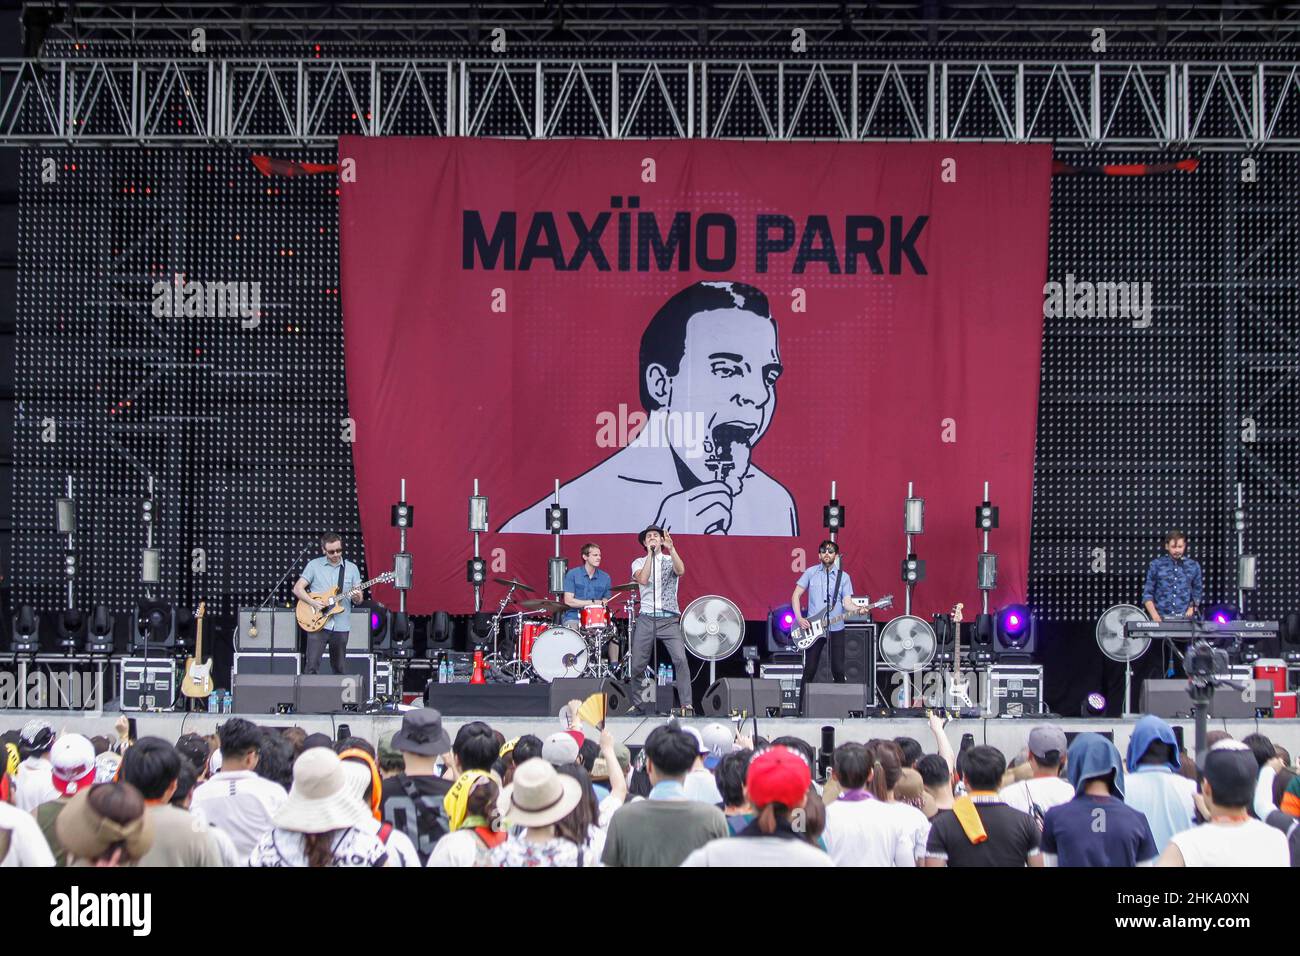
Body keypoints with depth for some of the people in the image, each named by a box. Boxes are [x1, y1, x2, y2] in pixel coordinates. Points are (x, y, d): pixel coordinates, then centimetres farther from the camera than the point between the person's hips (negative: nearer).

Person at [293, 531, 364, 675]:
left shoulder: (351, 568, 8)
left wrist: (357, 597, -15)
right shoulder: (314, 565, 2)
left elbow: (359, 599, 9)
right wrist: (313, 602, -14)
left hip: (341, 626, 2)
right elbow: (297, 588, 1)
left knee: (338, 669, 7)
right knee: (311, 666, -11)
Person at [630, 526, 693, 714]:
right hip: (646, 619, 1)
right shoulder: (638, 563, 10)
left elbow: (680, 571, -14)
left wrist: (671, 548, -26)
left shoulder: (670, 560, 9)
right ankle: (638, 704, 20)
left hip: (669, 619, -1)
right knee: (637, 665, 1)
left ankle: (687, 705, -16)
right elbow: (643, 579, -11)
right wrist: (650, 554, -10)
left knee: (680, 659, -18)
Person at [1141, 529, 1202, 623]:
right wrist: (1155, 616, -10)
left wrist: (1190, 612, -3)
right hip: (1160, 619, -1)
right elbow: (1147, 594, 3)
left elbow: (1197, 594, 13)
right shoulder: (1156, 565, 2)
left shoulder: (1193, 567, 6)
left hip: (1184, 619, 1)